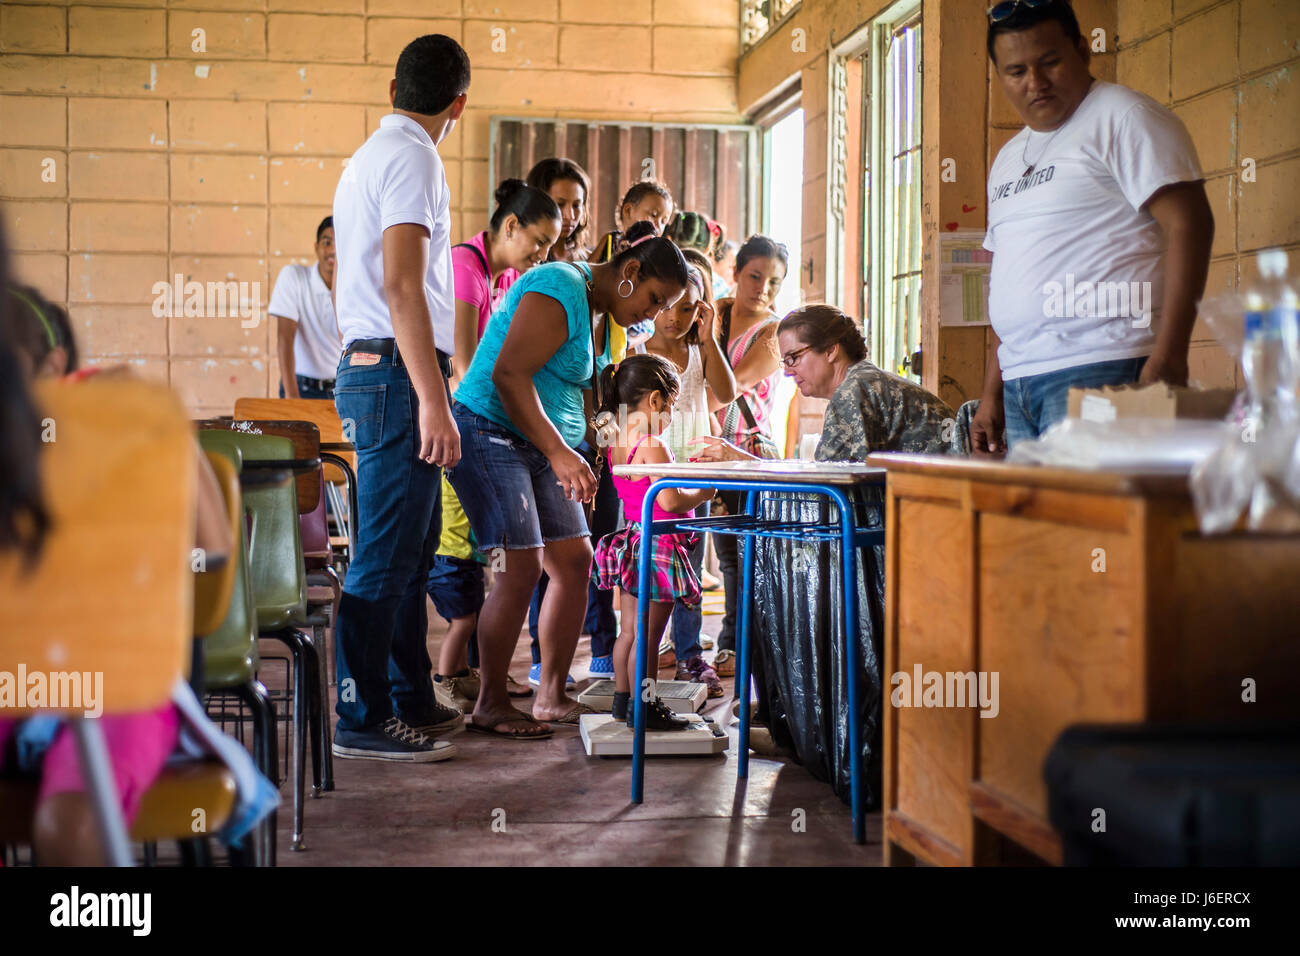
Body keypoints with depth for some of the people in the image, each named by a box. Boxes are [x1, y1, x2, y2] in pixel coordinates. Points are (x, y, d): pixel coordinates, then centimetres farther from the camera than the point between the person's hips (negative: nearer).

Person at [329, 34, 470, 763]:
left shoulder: (370, 156, 20)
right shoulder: (412, 159, -11)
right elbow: (402, 286, -20)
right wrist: (432, 400, -23)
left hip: (371, 367, 10)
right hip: (399, 372, -10)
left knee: (410, 550, 15)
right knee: (387, 555, -7)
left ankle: (411, 700, 23)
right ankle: (363, 718, -3)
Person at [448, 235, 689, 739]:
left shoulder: (603, 311, 16)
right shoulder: (561, 289, -17)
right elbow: (509, 375, -25)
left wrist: (583, 452, 15)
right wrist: (559, 452, -28)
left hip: (543, 446, 10)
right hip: (492, 433, -10)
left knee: (574, 560, 6)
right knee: (523, 566, -16)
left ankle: (551, 695, 14)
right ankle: (490, 705, -7)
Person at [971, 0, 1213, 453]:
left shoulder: (1122, 118, -1)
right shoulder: (1009, 159, 24)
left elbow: (1188, 224, -12)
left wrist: (1167, 358, -20)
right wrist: (992, 393, 20)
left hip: (1101, 369, -7)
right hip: (1019, 380, 7)